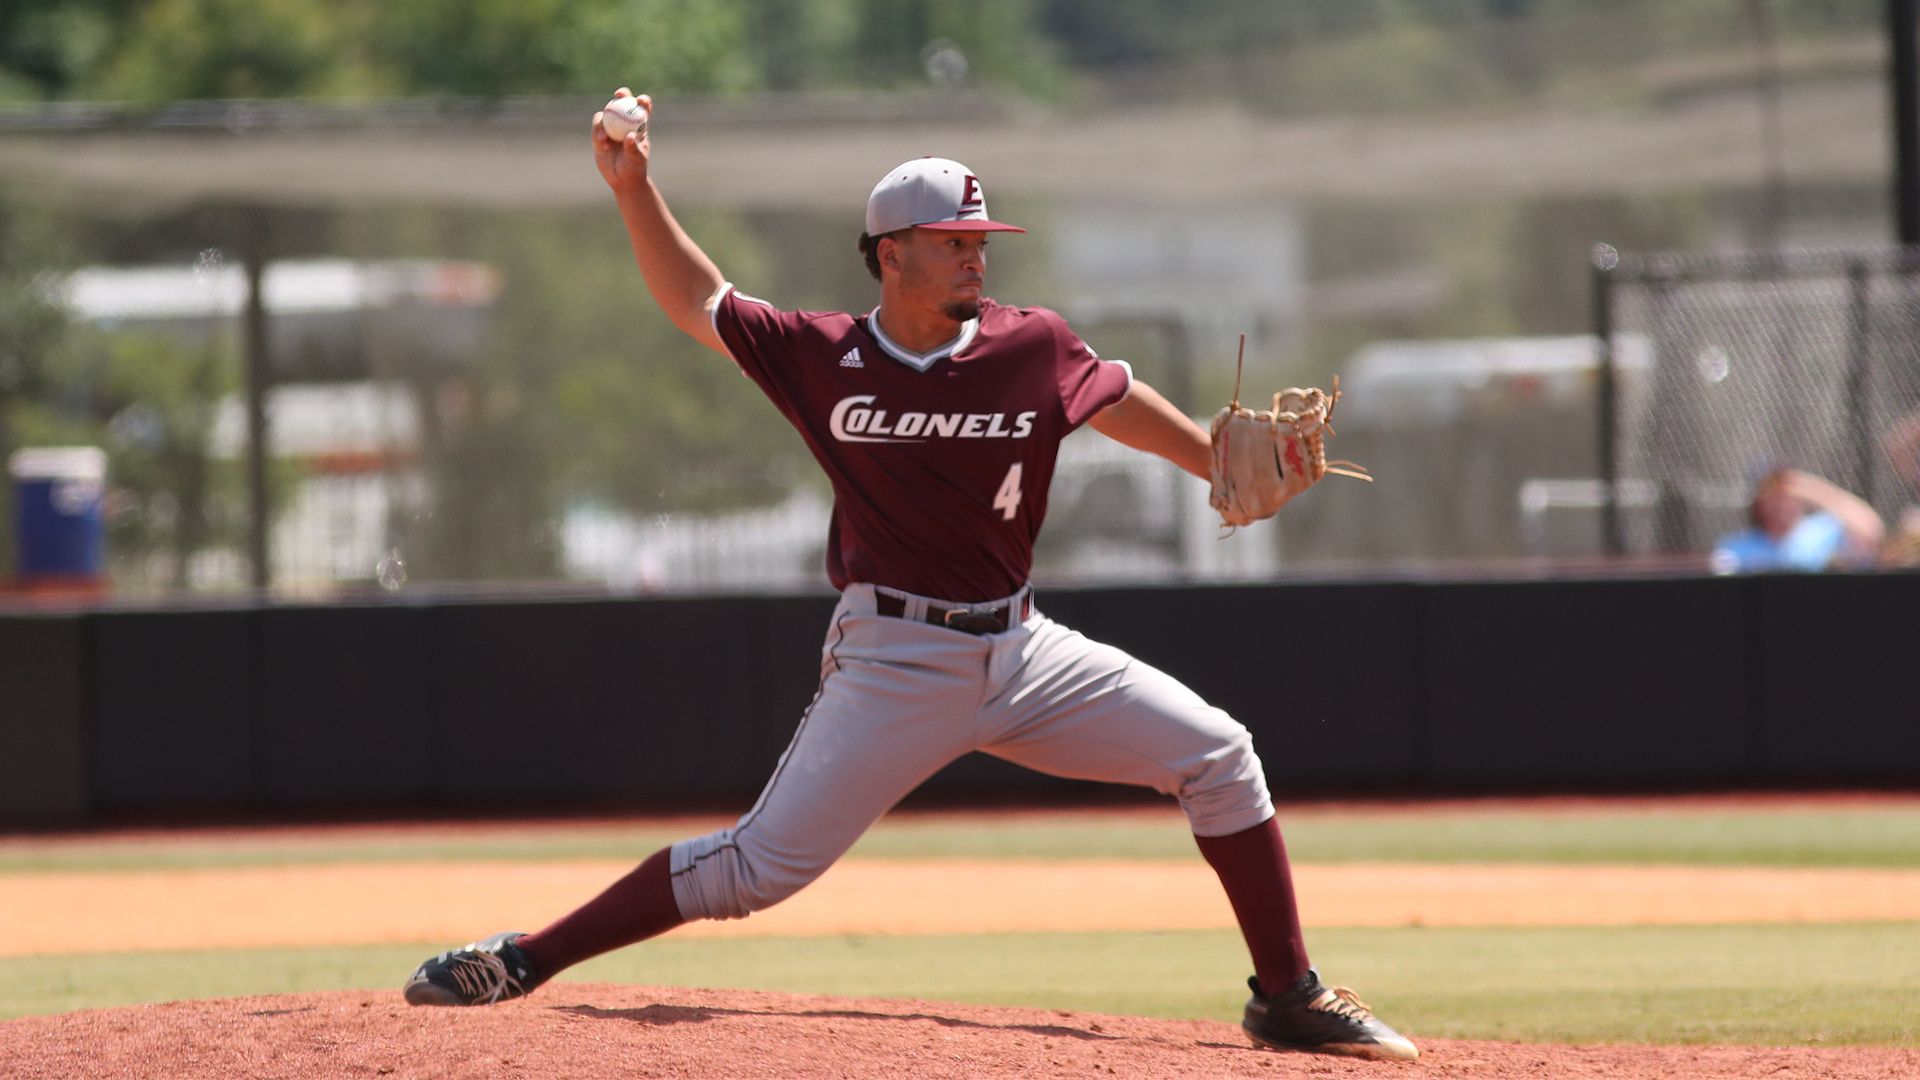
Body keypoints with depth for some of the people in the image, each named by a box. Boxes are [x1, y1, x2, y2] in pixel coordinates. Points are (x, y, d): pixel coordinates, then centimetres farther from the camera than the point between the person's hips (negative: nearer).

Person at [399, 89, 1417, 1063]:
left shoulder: (1031, 345, -3)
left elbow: (1121, 402, 16)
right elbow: (695, 299, 6)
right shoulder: (825, 357, -5)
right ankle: (522, 961, -1)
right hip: (893, 662, -3)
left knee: (1219, 757, -5)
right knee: (761, 864, -9)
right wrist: (635, 191, -5)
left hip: (1020, 650, 3)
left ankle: (1287, 997, 7)